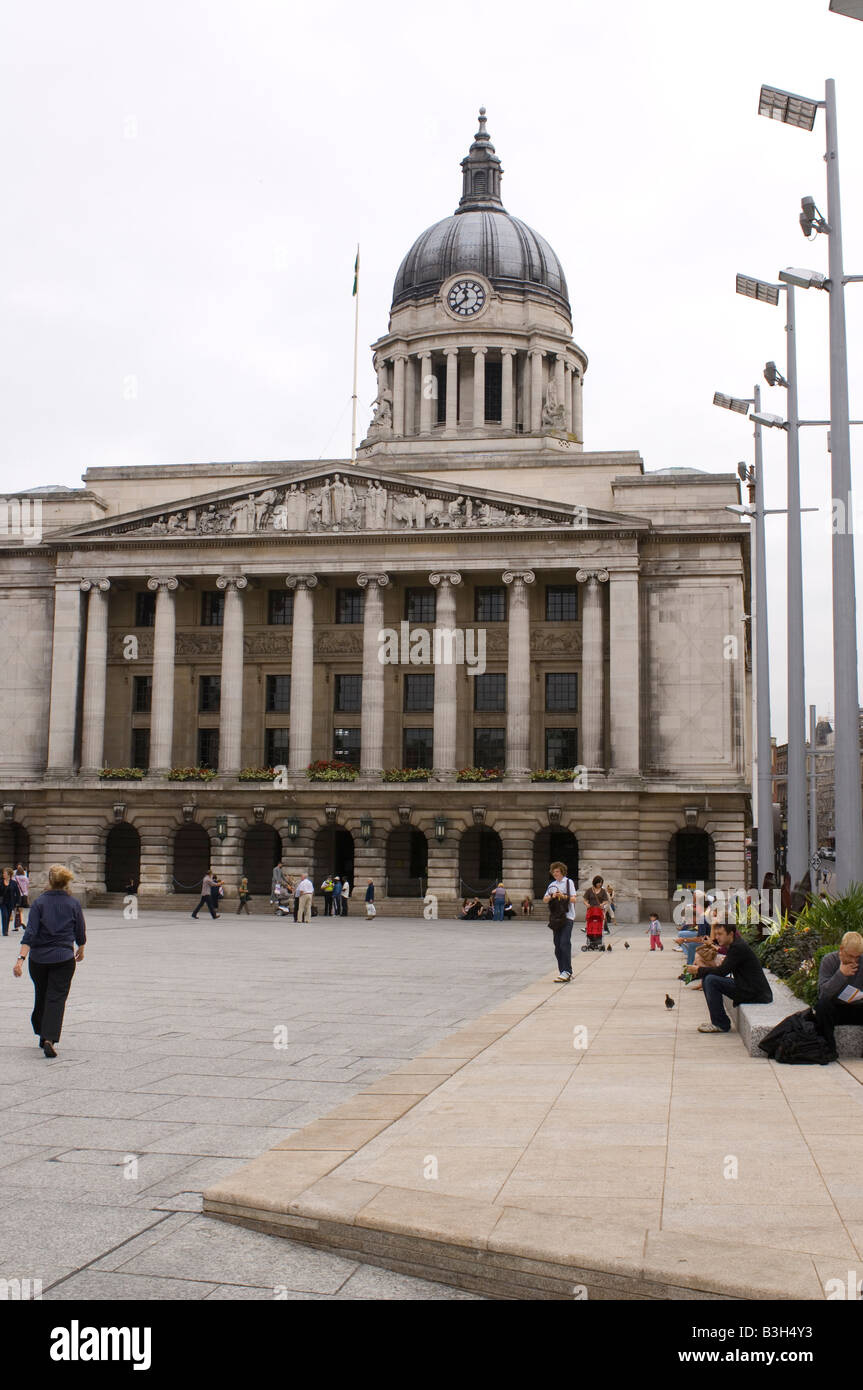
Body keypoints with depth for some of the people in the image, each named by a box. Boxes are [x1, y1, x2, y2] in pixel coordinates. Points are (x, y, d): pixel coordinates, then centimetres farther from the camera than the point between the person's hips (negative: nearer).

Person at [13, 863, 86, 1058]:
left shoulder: (40, 902, -5)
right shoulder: (74, 904, -2)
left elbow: (30, 934, -14)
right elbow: (80, 933, 7)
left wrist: (20, 959, -18)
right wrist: (80, 950, 27)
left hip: (38, 959, 1)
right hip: (64, 958, -1)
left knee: (41, 996, 18)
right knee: (57, 998, -1)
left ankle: (42, 1035, 30)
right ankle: (50, 1039, -16)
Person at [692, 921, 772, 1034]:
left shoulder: (739, 947, -18)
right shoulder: (735, 945, 12)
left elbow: (722, 971, -20)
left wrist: (699, 970, -9)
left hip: (755, 994, -10)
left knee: (711, 980, -19)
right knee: (707, 979, 7)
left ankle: (721, 1024, -11)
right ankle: (717, 1021, 8)